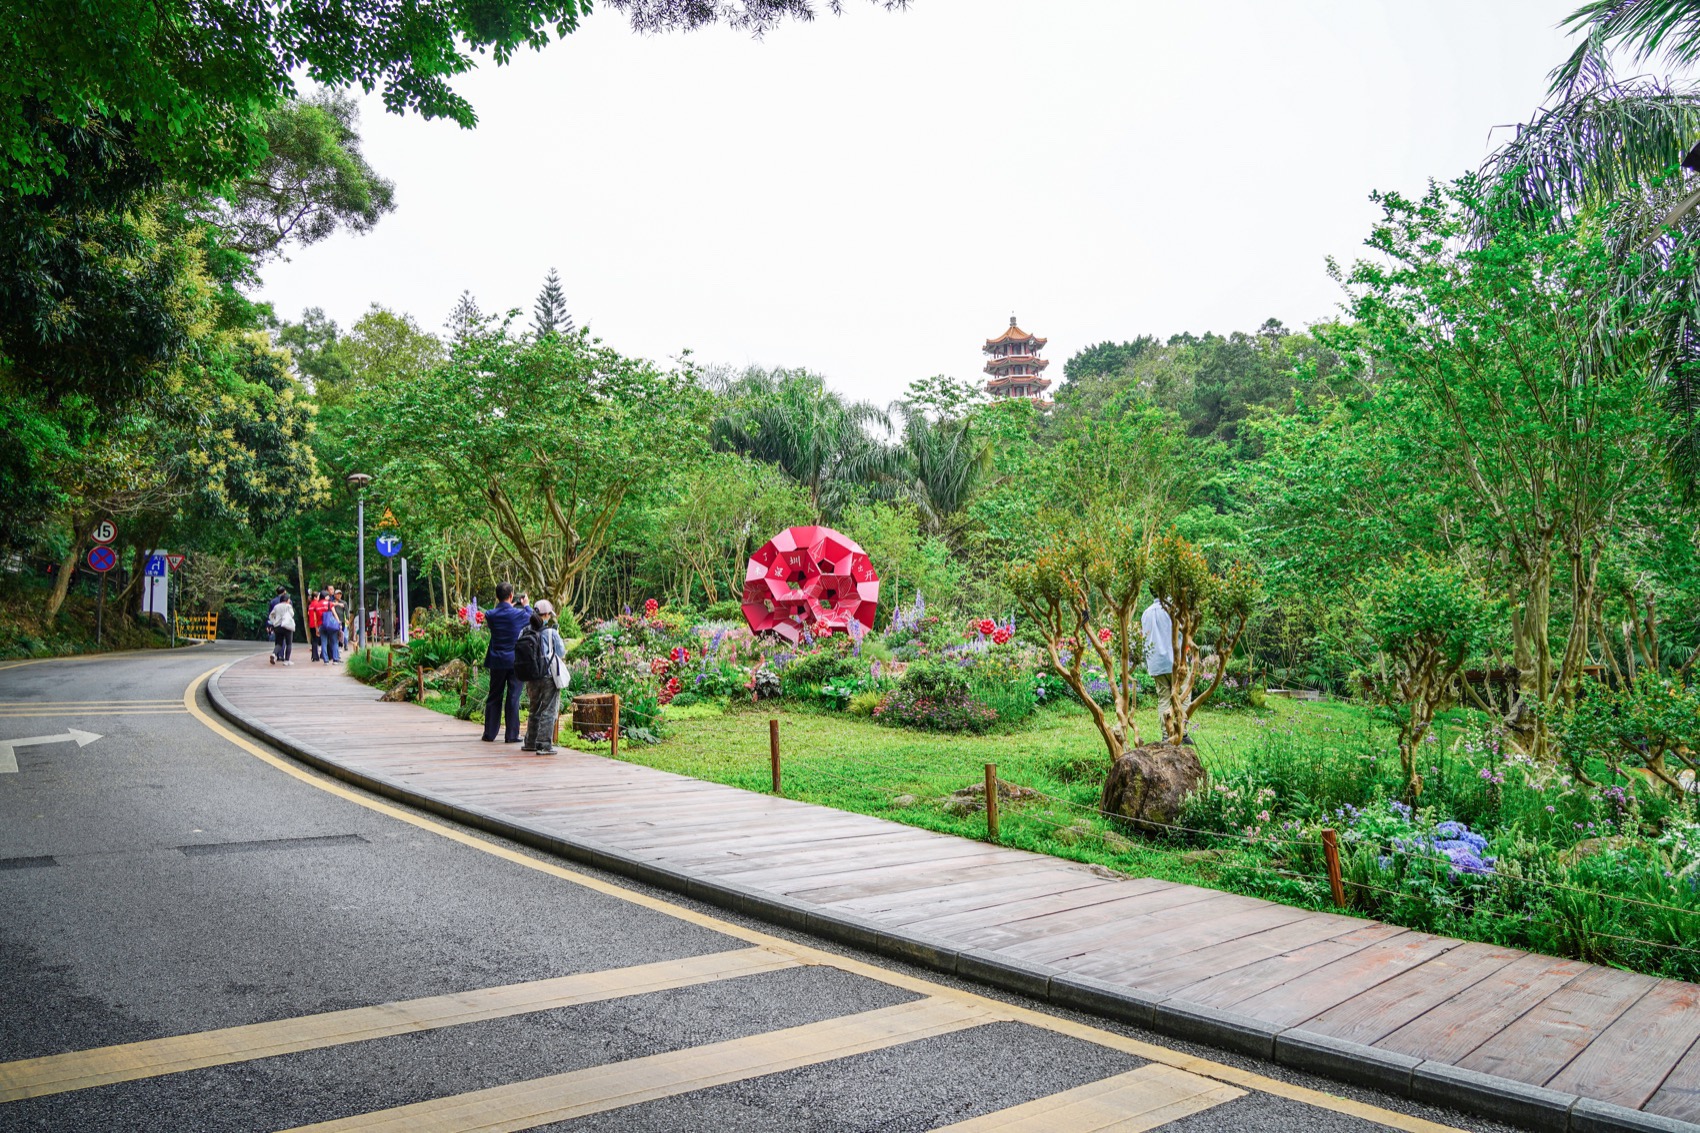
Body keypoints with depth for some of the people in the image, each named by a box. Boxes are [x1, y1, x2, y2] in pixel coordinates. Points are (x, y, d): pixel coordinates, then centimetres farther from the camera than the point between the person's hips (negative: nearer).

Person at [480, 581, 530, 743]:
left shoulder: (490, 614, -4)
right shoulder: (518, 613, -10)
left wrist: (498, 605, 19)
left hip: (497, 661, 3)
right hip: (515, 661, -3)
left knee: (494, 698, 11)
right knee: (513, 698, 2)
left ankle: (489, 734, 15)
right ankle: (511, 735, 3)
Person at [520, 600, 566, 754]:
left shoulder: (526, 632, 0)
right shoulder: (551, 632, -13)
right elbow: (562, 653, -4)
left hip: (531, 677, 5)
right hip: (549, 676, -5)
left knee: (534, 710, 19)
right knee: (548, 711, 0)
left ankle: (530, 743, 27)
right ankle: (544, 745, -5)